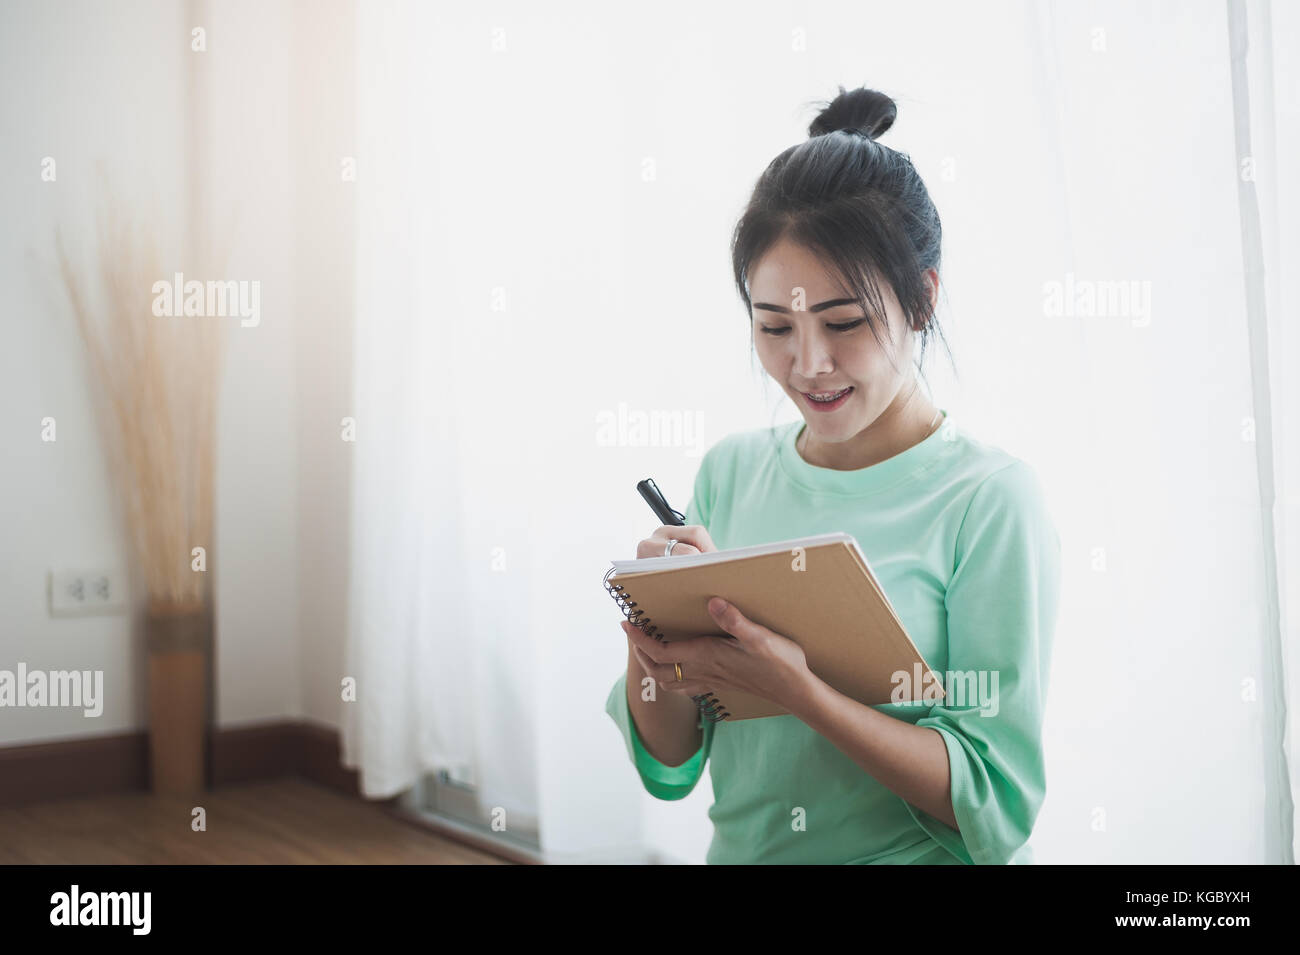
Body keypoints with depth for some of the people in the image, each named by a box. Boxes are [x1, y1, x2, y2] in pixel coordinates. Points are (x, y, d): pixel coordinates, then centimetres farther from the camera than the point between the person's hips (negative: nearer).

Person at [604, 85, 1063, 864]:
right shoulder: (730, 471, 5)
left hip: (918, 857, -4)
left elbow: (997, 807, -10)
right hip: (742, 850, 4)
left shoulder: (992, 498, -7)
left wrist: (797, 689, -20)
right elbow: (668, 765, 7)